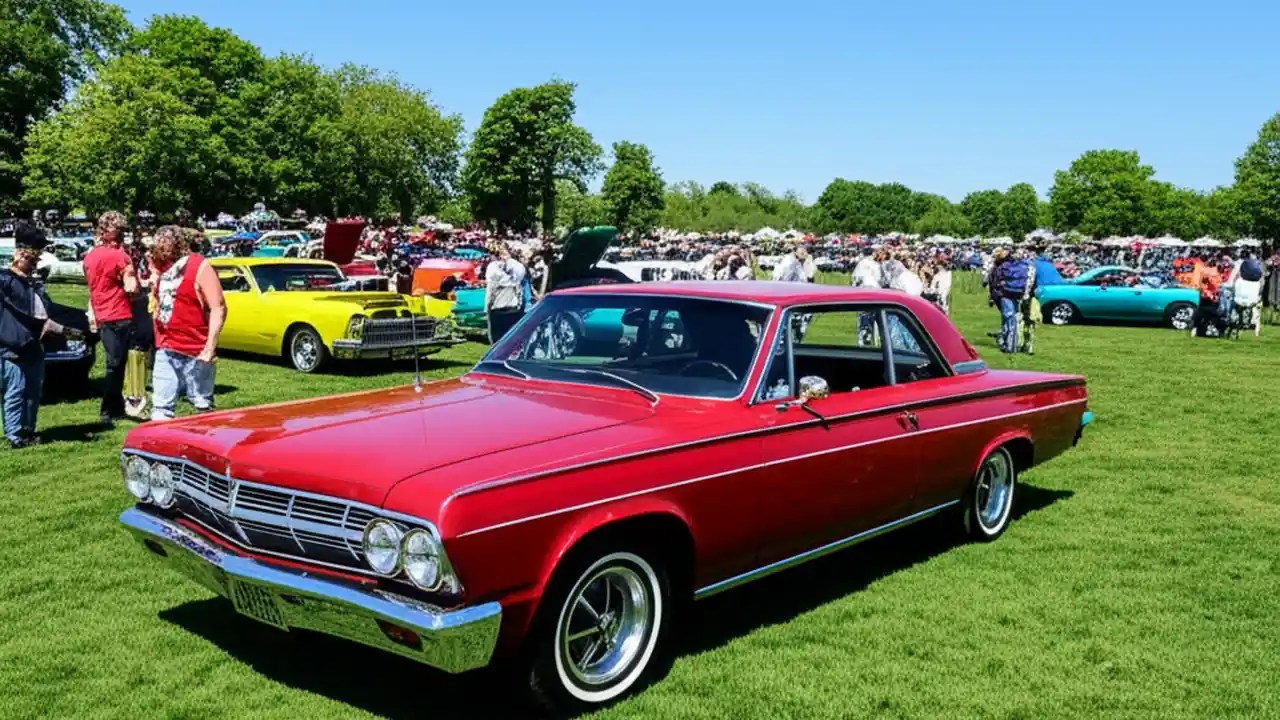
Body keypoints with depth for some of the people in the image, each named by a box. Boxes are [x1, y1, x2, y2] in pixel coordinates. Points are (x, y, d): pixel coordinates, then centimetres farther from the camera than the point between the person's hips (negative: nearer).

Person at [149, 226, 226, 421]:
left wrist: (210, 348, -20)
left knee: (203, 407, 6)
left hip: (195, 352, -6)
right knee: (161, 406, 8)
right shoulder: (161, 267, 9)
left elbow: (218, 308, -16)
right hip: (165, 350, 7)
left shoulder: (200, 267, -11)